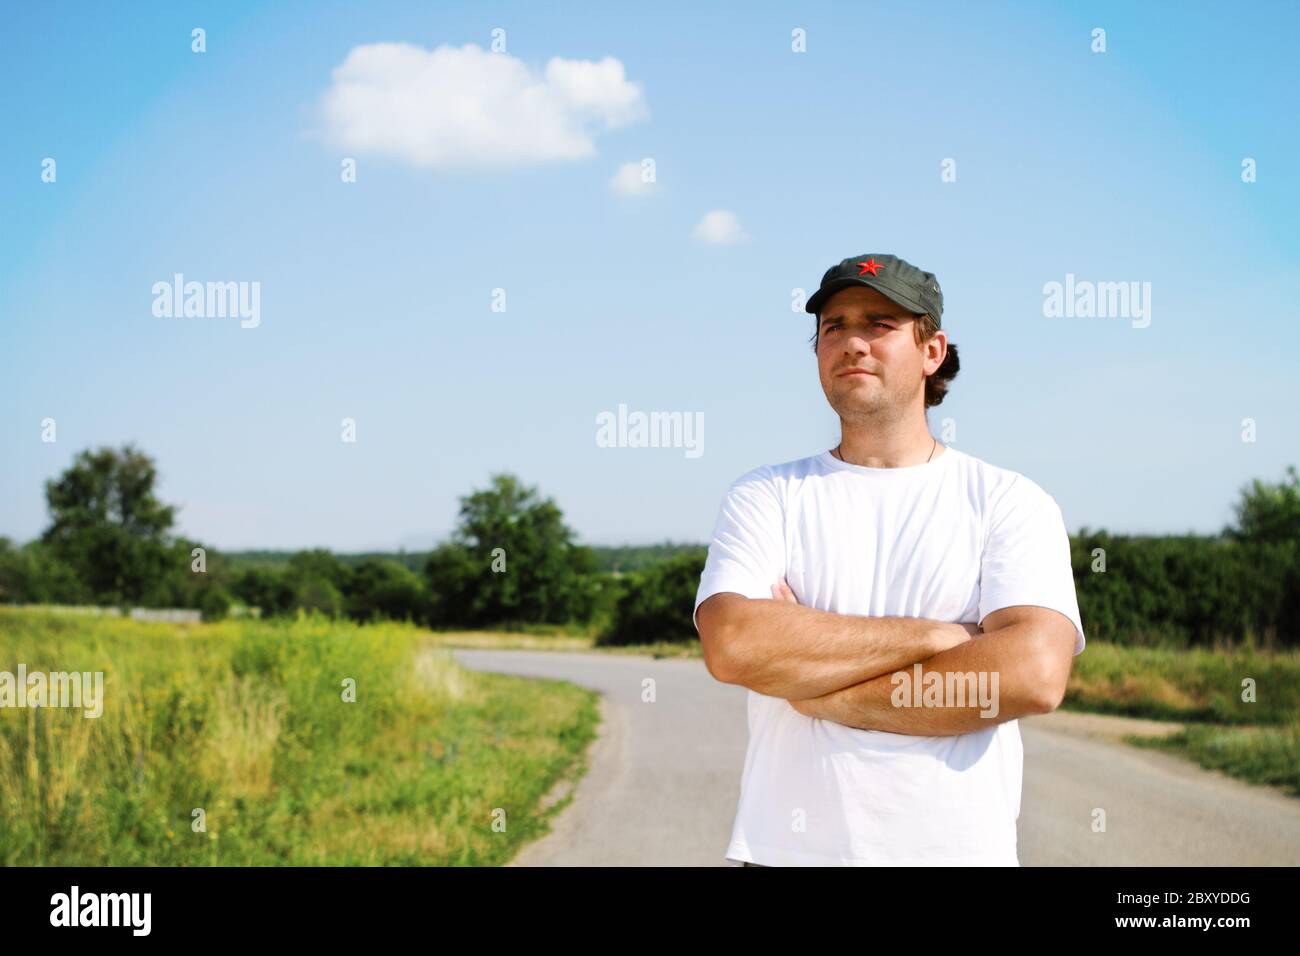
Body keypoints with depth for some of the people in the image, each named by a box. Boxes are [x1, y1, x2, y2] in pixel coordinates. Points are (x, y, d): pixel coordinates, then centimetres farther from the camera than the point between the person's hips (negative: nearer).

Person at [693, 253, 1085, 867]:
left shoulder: (1008, 501, 3)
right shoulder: (765, 496, 7)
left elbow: (1034, 676, -13)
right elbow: (731, 645, -11)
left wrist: (818, 691, -10)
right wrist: (935, 636, -11)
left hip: (957, 846, 0)